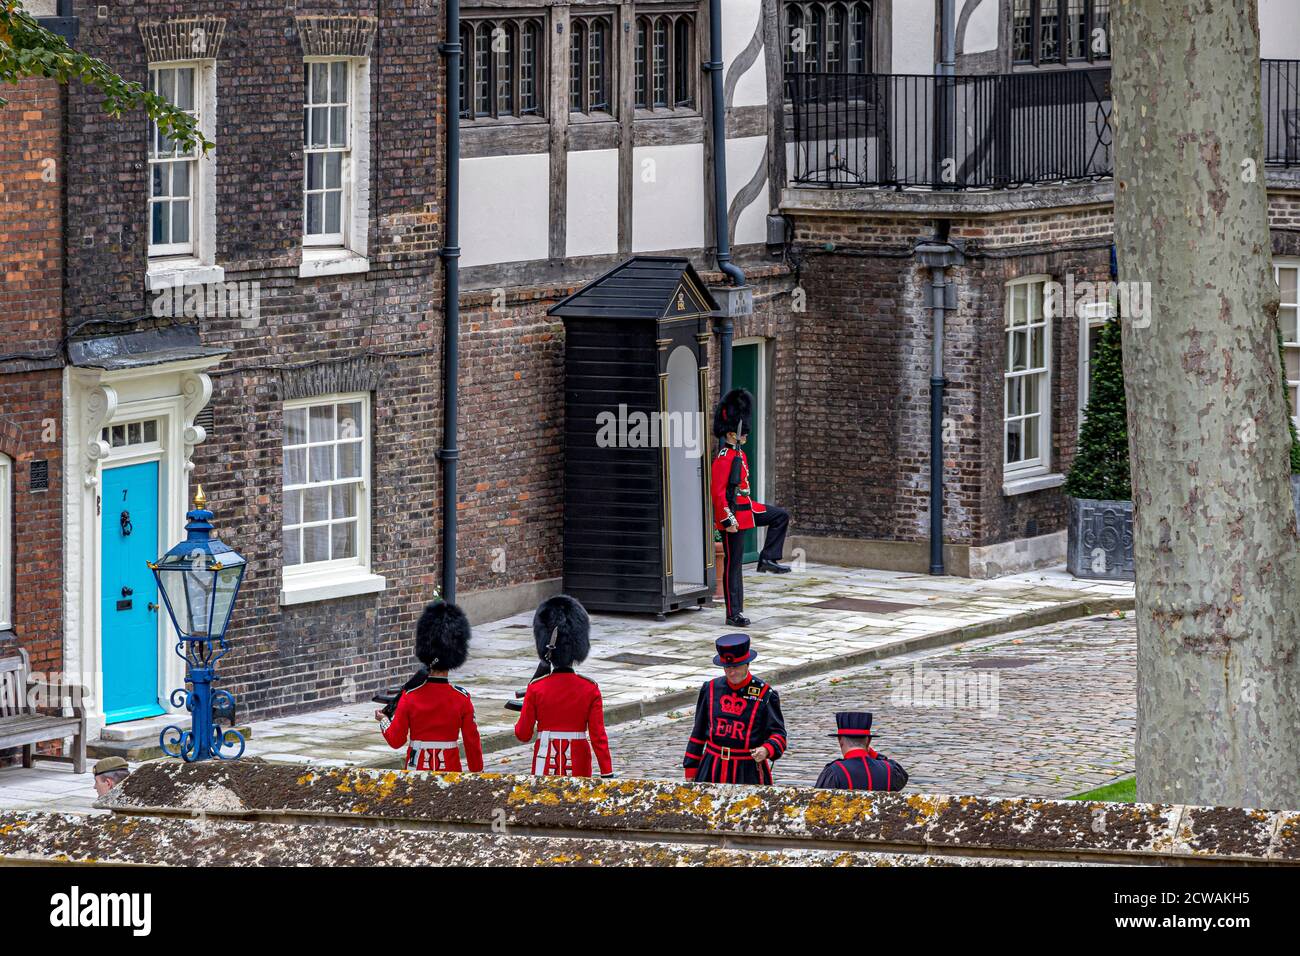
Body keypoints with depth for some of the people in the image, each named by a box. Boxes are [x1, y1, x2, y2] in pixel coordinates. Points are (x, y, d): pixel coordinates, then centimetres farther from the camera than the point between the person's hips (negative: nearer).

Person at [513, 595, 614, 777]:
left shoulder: (536, 688, -6)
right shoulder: (590, 689, -5)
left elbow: (523, 734, -2)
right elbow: (598, 736, -6)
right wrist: (607, 774, -2)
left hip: (546, 764, -1)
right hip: (579, 767, 1)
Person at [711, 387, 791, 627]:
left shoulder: (740, 454, 12)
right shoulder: (723, 458, -18)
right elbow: (717, 491, -22)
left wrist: (750, 508, 26)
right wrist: (728, 519, -26)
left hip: (747, 508, 9)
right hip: (734, 514, -9)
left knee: (781, 516, 7)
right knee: (733, 563, -3)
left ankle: (768, 559, 8)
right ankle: (734, 614, 2)